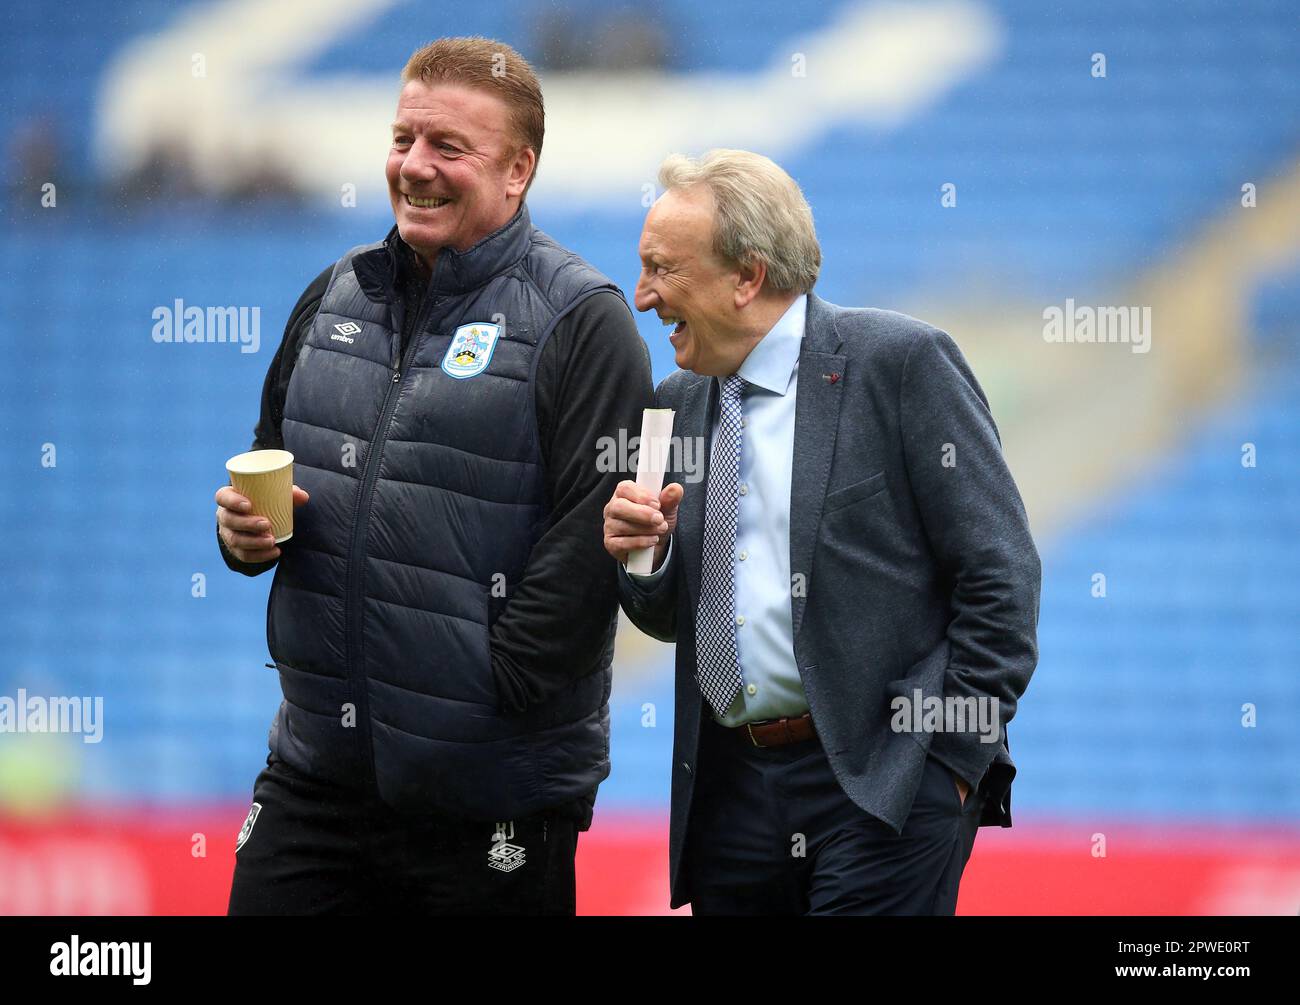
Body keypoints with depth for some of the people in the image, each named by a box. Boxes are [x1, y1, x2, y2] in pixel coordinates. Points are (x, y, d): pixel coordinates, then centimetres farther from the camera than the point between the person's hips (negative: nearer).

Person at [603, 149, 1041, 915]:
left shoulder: (900, 362, -5)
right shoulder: (678, 406, 14)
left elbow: (999, 573, -7)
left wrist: (955, 754, -10)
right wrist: (644, 556, -1)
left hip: (881, 791, -6)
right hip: (730, 789, 6)